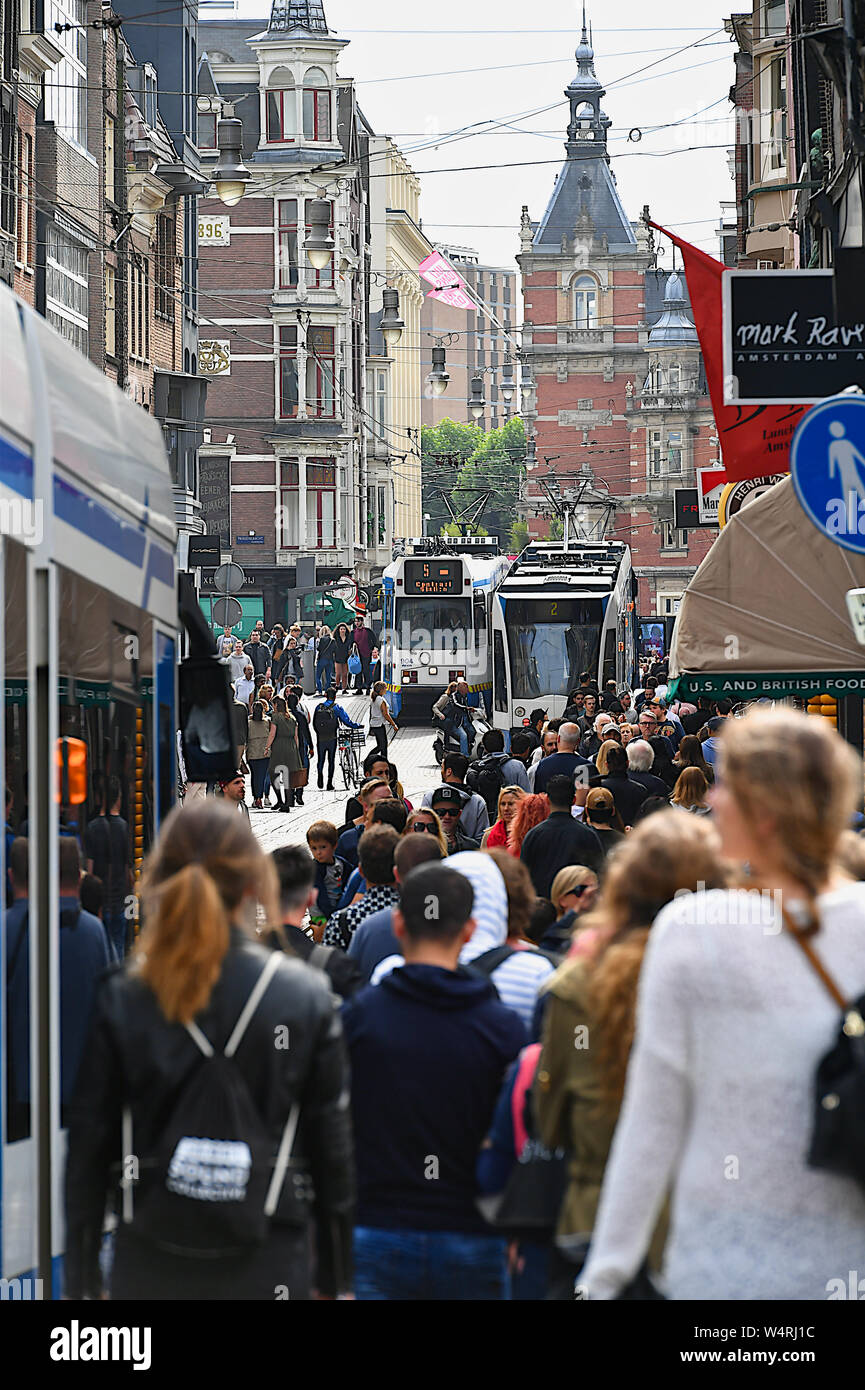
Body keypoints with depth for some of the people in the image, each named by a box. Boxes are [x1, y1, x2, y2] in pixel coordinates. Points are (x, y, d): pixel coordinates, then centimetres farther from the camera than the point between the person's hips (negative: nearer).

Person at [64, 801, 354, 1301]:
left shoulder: (120, 999, -4)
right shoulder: (305, 996, -4)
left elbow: (89, 1147, 1)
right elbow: (331, 1143, 1)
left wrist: (82, 1283, 10)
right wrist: (336, 1281, 11)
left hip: (149, 1263, 1)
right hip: (266, 1262, -1)